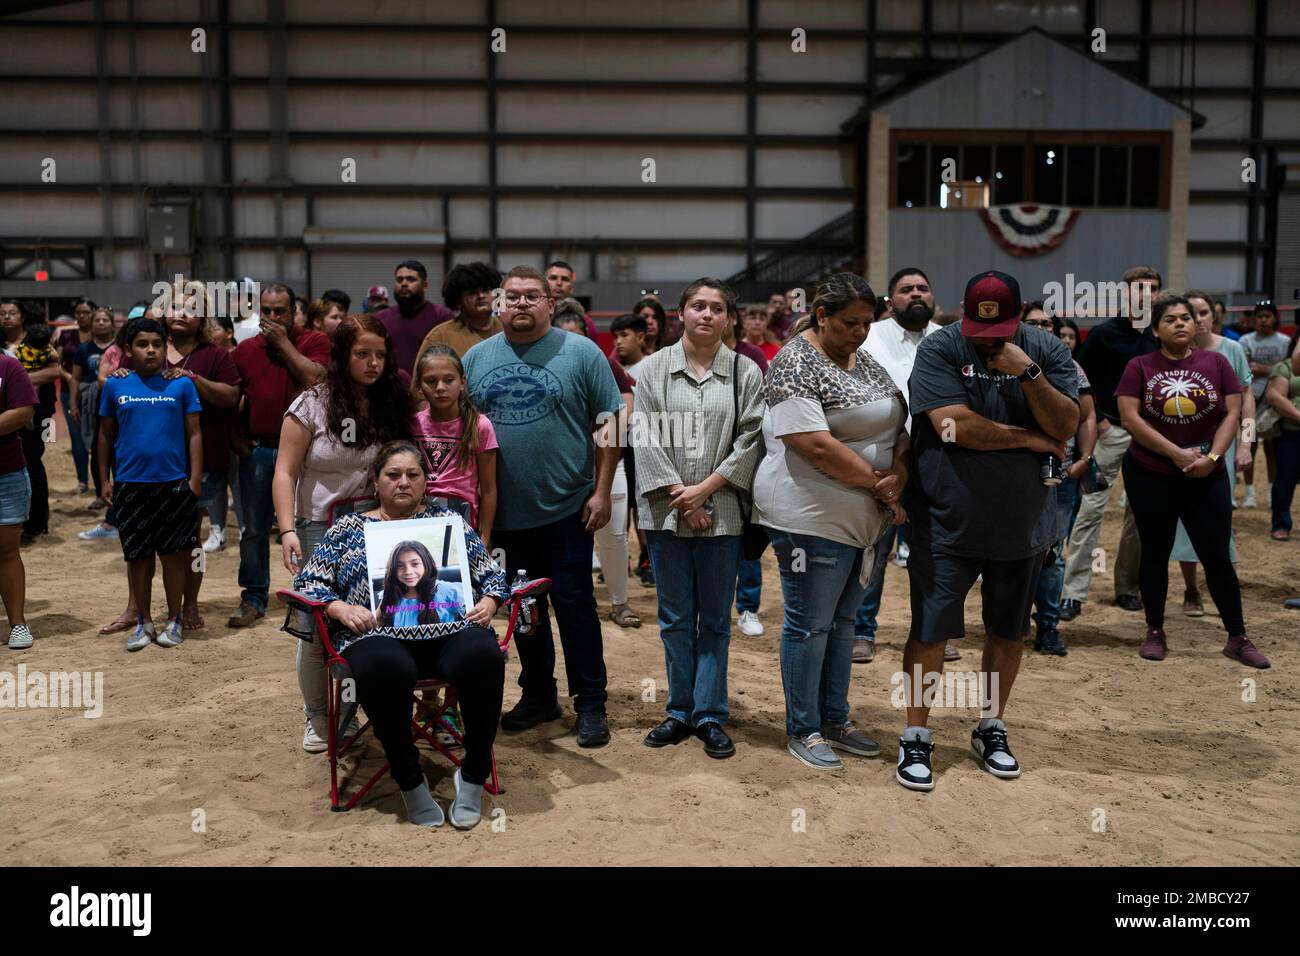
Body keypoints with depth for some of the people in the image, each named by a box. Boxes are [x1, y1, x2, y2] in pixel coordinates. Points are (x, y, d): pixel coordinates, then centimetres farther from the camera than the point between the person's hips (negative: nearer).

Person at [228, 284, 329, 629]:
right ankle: (253, 598, 17)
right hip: (257, 449, 3)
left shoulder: (314, 341, 0)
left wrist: (284, 342, -11)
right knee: (254, 529, 7)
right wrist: (238, 438, 4)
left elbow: (315, 379, -18)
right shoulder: (245, 349, 10)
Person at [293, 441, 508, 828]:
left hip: (451, 628, 1)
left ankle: (474, 773, -14)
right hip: (380, 634, -1)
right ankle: (409, 778, -15)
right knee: (386, 670, -38)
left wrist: (488, 603, -1)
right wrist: (341, 608, -5)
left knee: (483, 657, -35)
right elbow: (308, 581, 14)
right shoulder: (349, 527, 22)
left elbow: (491, 574, 21)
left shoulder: (448, 520, 24)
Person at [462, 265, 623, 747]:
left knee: (573, 604, 1)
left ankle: (591, 704, 13)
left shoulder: (581, 353, -3)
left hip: (566, 509, -4)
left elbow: (609, 425, -4)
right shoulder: (476, 358, 7)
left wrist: (601, 491, -9)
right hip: (503, 511, 4)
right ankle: (537, 695, 28)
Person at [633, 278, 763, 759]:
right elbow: (646, 438, -2)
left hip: (722, 512, 0)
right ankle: (680, 711, 21)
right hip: (667, 510, 1)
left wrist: (705, 489, -11)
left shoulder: (746, 372, 3)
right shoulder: (654, 368, 4)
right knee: (676, 618, 9)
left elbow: (750, 439, -3)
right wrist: (680, 497, -9)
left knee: (715, 619, 7)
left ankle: (710, 716, 16)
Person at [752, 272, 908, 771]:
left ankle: (835, 719, 29)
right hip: (813, 518, -8)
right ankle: (803, 730, 15)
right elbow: (817, 446, -23)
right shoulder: (795, 364, -14)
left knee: (843, 620, 16)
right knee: (810, 626, 2)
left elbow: (896, 427, 11)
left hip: (865, 519, 9)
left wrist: (898, 477, -8)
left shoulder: (865, 361, 12)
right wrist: (877, 482, -15)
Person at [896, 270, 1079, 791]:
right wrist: (1032, 439, -10)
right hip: (948, 522, -3)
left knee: (1008, 630, 14)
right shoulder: (939, 349, -12)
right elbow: (956, 426, -22)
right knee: (930, 630, 0)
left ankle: (991, 730, 31)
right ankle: (915, 738, 14)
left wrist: (1027, 372, -22)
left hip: (1021, 522, 4)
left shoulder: (1047, 350, -1)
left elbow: (1066, 426, -8)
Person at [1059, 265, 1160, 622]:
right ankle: (1074, 593, -7)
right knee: (1091, 508, -8)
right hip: (1109, 431, -5)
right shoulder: (1103, 334, -4)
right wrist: (1097, 419, -9)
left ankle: (1127, 588, 21)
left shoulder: (1159, 338, 9)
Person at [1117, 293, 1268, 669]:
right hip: (1149, 475, -1)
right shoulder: (1139, 366, -3)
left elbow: (1232, 414, 0)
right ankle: (1155, 632, 21)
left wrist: (1212, 457, -14)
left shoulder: (1216, 362, 2)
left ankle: (1237, 638, 14)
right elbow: (1130, 418, -11)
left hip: (1207, 477, 1)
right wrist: (1177, 454, -16)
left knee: (1217, 557, 2)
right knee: (1155, 554, 9)